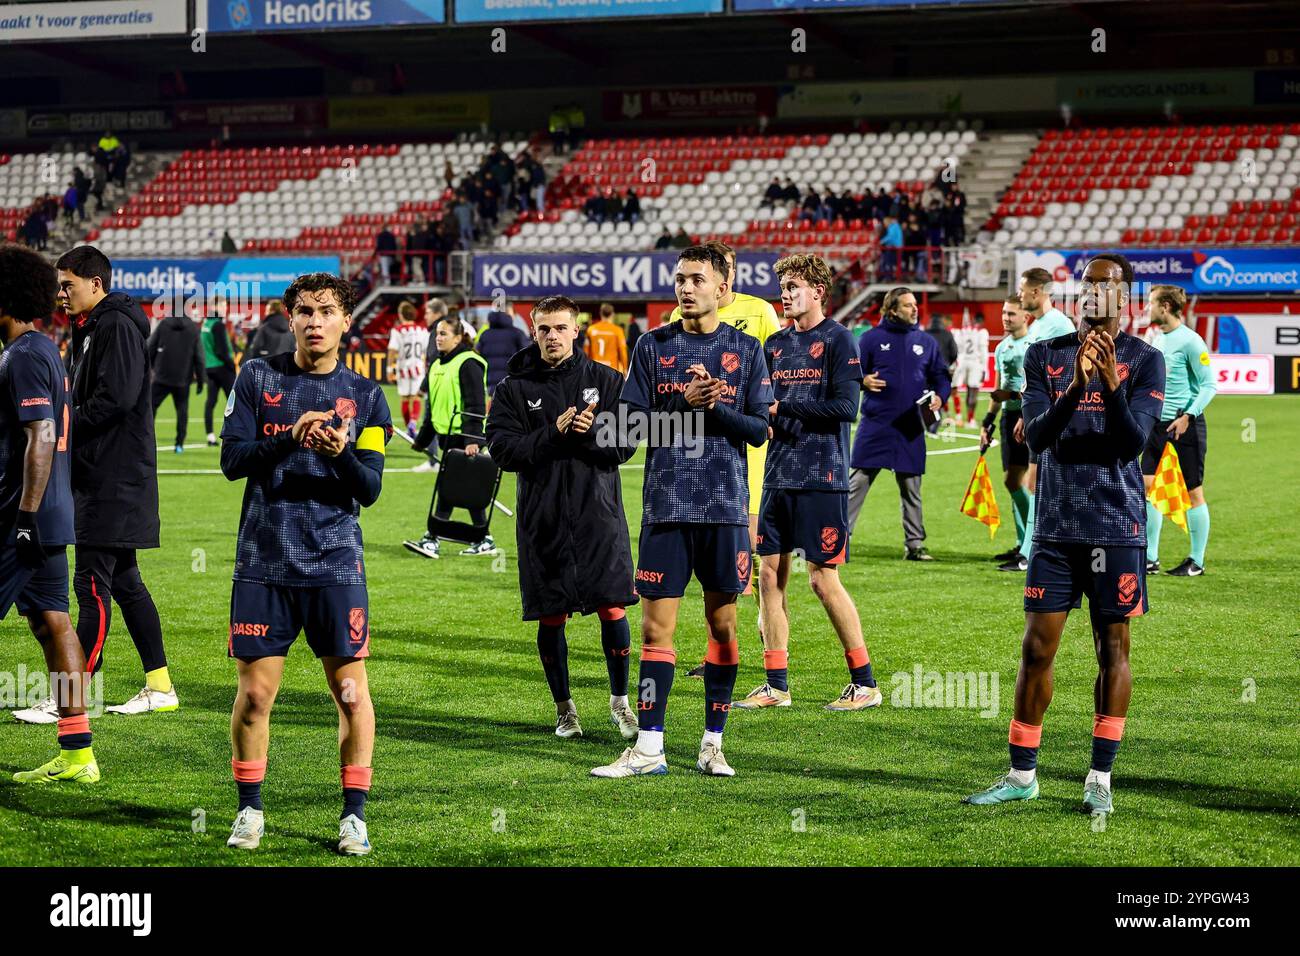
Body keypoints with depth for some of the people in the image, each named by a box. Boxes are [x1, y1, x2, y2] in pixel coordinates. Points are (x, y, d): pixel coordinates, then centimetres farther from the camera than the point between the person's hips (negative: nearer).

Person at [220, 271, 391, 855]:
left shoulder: (364, 395, 6)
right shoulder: (258, 379, 6)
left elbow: (370, 489, 0)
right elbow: (231, 460, -3)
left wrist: (341, 452, -20)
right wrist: (290, 437, -19)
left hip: (336, 564, 0)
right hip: (263, 562, 0)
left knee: (350, 691, -1)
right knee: (255, 692, 2)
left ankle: (354, 813, 10)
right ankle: (250, 810, 18)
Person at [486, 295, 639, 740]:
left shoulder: (606, 380, 6)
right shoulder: (514, 388, 5)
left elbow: (627, 443, 1)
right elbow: (502, 448, -6)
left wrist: (594, 433, -18)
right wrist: (553, 434, -17)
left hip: (599, 515, 0)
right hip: (542, 519, 0)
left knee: (613, 610, -1)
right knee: (550, 617, 5)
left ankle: (620, 701, 17)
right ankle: (564, 707, 19)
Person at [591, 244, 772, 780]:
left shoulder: (745, 349, 5)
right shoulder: (653, 345, 5)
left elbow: (759, 430, 2)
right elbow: (631, 421, 0)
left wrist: (715, 408, -14)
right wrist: (683, 402, -14)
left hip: (725, 506, 0)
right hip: (666, 505, 0)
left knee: (723, 624, 5)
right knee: (657, 625, -1)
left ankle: (713, 744, 14)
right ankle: (649, 749, 3)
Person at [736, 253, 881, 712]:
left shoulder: (838, 339, -6)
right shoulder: (776, 343, 13)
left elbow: (845, 407, -15)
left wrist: (784, 406, -13)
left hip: (822, 477, -6)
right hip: (779, 477, 6)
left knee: (823, 579, -5)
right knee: (770, 573, 5)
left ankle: (864, 682, 7)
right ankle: (776, 684, 12)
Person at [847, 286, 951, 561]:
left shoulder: (925, 342, 9)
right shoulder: (872, 338, 0)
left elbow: (941, 377, 14)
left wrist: (939, 397, -6)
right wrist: (862, 381, -20)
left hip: (910, 428, 3)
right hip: (876, 424, -3)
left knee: (911, 488, 8)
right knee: (858, 482, -3)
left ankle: (915, 544, 15)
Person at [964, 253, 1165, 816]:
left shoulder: (1145, 361, -1)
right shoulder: (1044, 357, 6)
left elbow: (1133, 443, -11)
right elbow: (1036, 437, -6)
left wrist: (1111, 383, -26)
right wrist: (1075, 387, -22)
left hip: (1116, 524, -2)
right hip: (1056, 523, 2)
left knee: (1112, 648, 2)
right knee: (1037, 648, 3)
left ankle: (1100, 778, 10)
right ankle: (1022, 774, 12)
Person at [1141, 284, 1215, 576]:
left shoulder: (1189, 341, -11)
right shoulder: (1158, 340, 13)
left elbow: (1209, 384, -12)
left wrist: (1187, 416, -19)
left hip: (1185, 426, -8)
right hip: (1157, 425, 8)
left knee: (1193, 492, 0)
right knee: (1148, 487, 2)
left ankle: (1197, 562, 7)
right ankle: (1150, 558, 8)